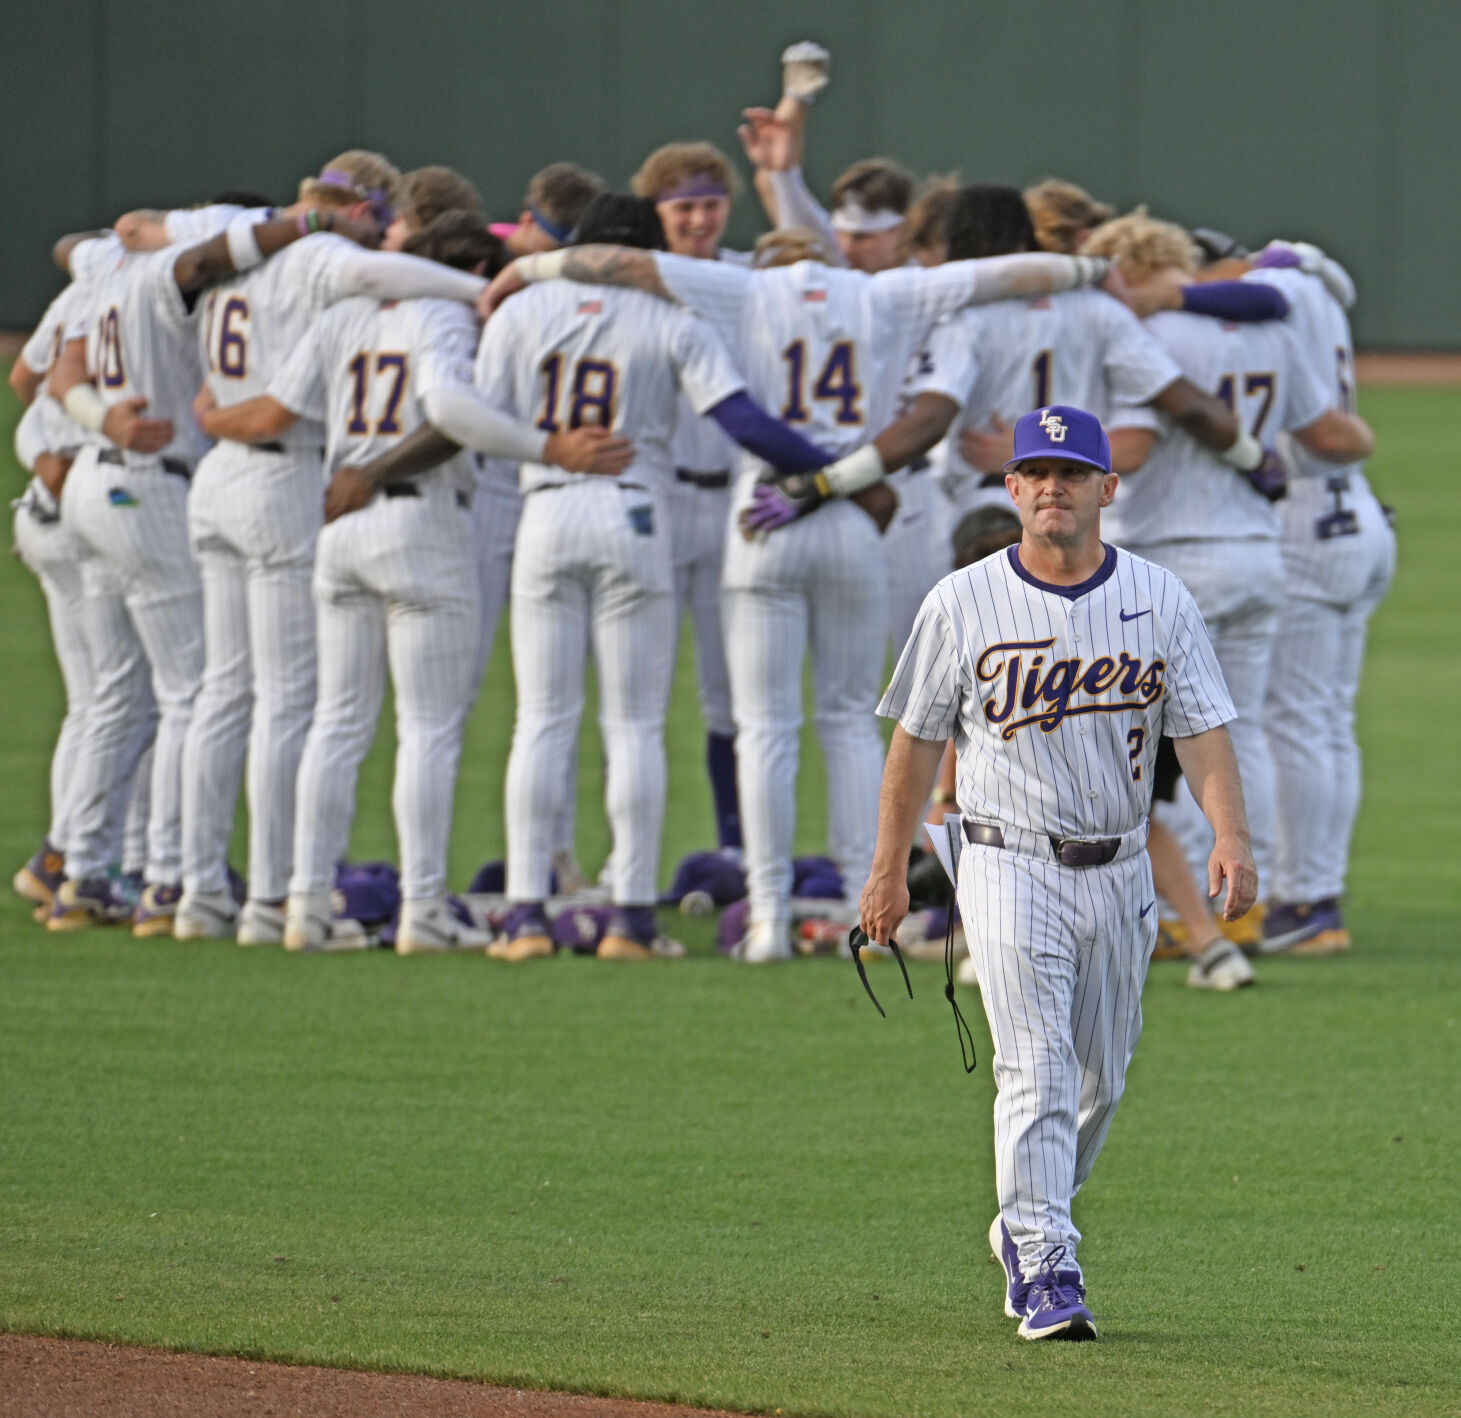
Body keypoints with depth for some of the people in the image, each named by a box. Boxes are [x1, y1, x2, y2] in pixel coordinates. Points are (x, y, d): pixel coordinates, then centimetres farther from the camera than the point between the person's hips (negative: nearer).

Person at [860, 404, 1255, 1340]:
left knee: (1100, 1079, 13)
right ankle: (1046, 1268, -14)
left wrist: (1232, 837, -20)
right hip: (1011, 868, -3)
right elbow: (919, 736, 5)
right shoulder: (965, 604, -4)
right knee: (1037, 1072, -14)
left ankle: (1023, 1228, 35)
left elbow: (1203, 728, -4)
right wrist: (890, 867, 6)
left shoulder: (1160, 601, 1)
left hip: (1120, 873, 3)